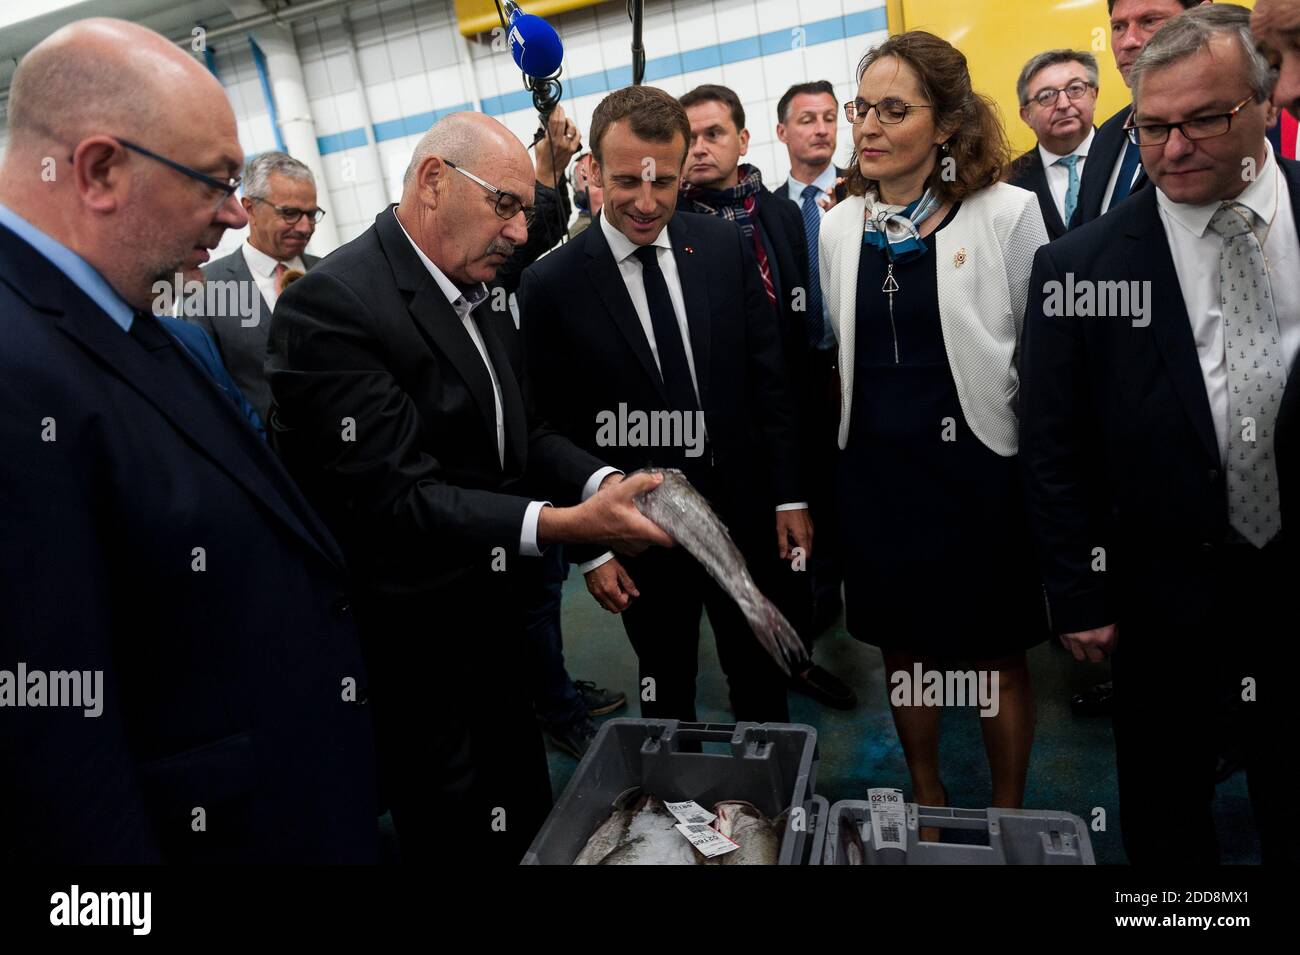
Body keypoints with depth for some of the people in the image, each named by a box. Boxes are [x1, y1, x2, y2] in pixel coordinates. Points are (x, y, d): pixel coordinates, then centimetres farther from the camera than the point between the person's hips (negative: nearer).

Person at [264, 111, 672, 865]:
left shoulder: (473, 295, 6)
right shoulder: (332, 304, -22)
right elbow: (395, 498, -27)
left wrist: (603, 482, -11)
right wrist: (563, 523, -32)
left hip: (494, 615, 8)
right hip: (415, 652, -8)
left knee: (529, 818, 24)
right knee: (459, 839, 13)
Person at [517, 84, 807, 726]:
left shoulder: (726, 247, -4)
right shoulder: (551, 286, -12)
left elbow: (768, 378, 1)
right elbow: (554, 432, -7)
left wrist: (788, 494, 2)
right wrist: (591, 550, -6)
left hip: (743, 512, 3)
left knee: (759, 678, 21)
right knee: (666, 693, 17)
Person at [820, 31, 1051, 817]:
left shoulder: (1009, 213, -7)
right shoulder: (839, 226, 3)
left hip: (980, 470, -3)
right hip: (875, 471, 3)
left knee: (997, 656, 11)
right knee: (904, 650, 16)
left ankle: (1006, 819, 34)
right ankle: (928, 801, 38)